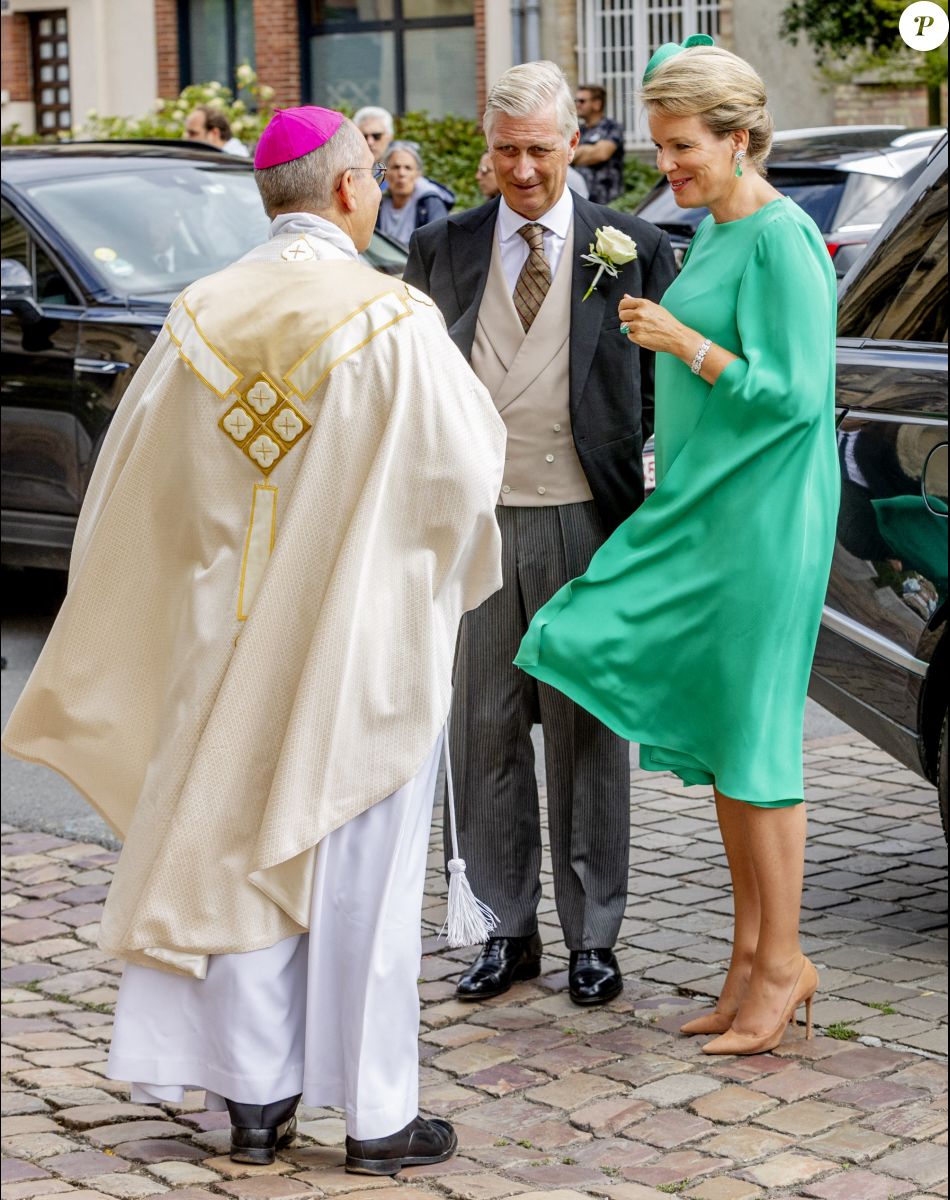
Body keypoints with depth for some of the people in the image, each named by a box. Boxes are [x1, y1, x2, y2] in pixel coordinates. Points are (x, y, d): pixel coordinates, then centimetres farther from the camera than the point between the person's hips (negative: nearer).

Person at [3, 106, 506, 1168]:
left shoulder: (201, 319, 0)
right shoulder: (394, 322, -14)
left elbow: (135, 489, 7)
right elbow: (466, 471, -9)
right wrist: (443, 585, 11)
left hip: (236, 642, 4)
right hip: (364, 643, -4)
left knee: (242, 856, 12)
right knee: (359, 870, 4)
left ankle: (254, 1101, 19)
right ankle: (376, 1116, 11)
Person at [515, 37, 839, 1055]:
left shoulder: (783, 242, -15)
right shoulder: (714, 233, 13)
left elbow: (795, 396, -20)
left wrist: (683, 343, -17)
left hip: (760, 517, -9)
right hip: (701, 511, 9)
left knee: (750, 733, -4)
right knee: (713, 729, 11)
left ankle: (781, 963, 8)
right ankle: (754, 955, 20)